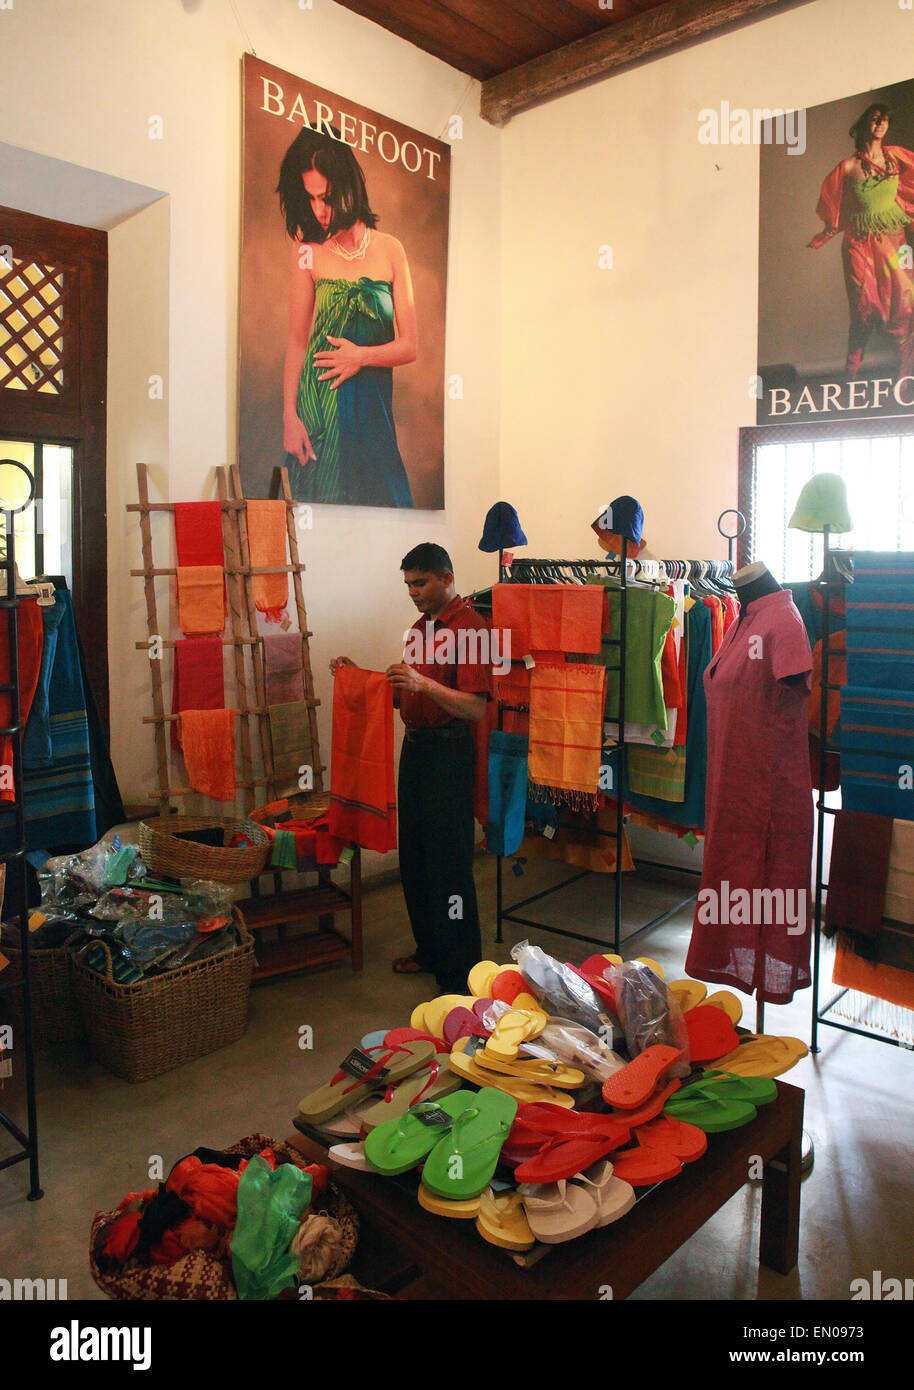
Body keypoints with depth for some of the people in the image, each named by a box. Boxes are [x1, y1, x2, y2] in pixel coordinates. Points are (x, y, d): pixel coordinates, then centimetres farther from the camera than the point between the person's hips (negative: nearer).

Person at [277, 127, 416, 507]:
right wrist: (290, 416, -7)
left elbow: (410, 346, 5)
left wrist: (363, 355, -12)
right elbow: (297, 341, 0)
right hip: (320, 402, -2)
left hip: (374, 402, 2)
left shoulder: (390, 249, 5)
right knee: (322, 499, -2)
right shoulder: (307, 252, 0)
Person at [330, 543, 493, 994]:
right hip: (415, 747, 9)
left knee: (448, 865, -4)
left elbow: (476, 708, -20)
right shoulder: (419, 627, 16)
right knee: (414, 858, 16)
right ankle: (429, 949, 32)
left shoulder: (470, 627, -13)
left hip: (449, 752, -9)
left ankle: (459, 974, 7)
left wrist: (424, 684, -31)